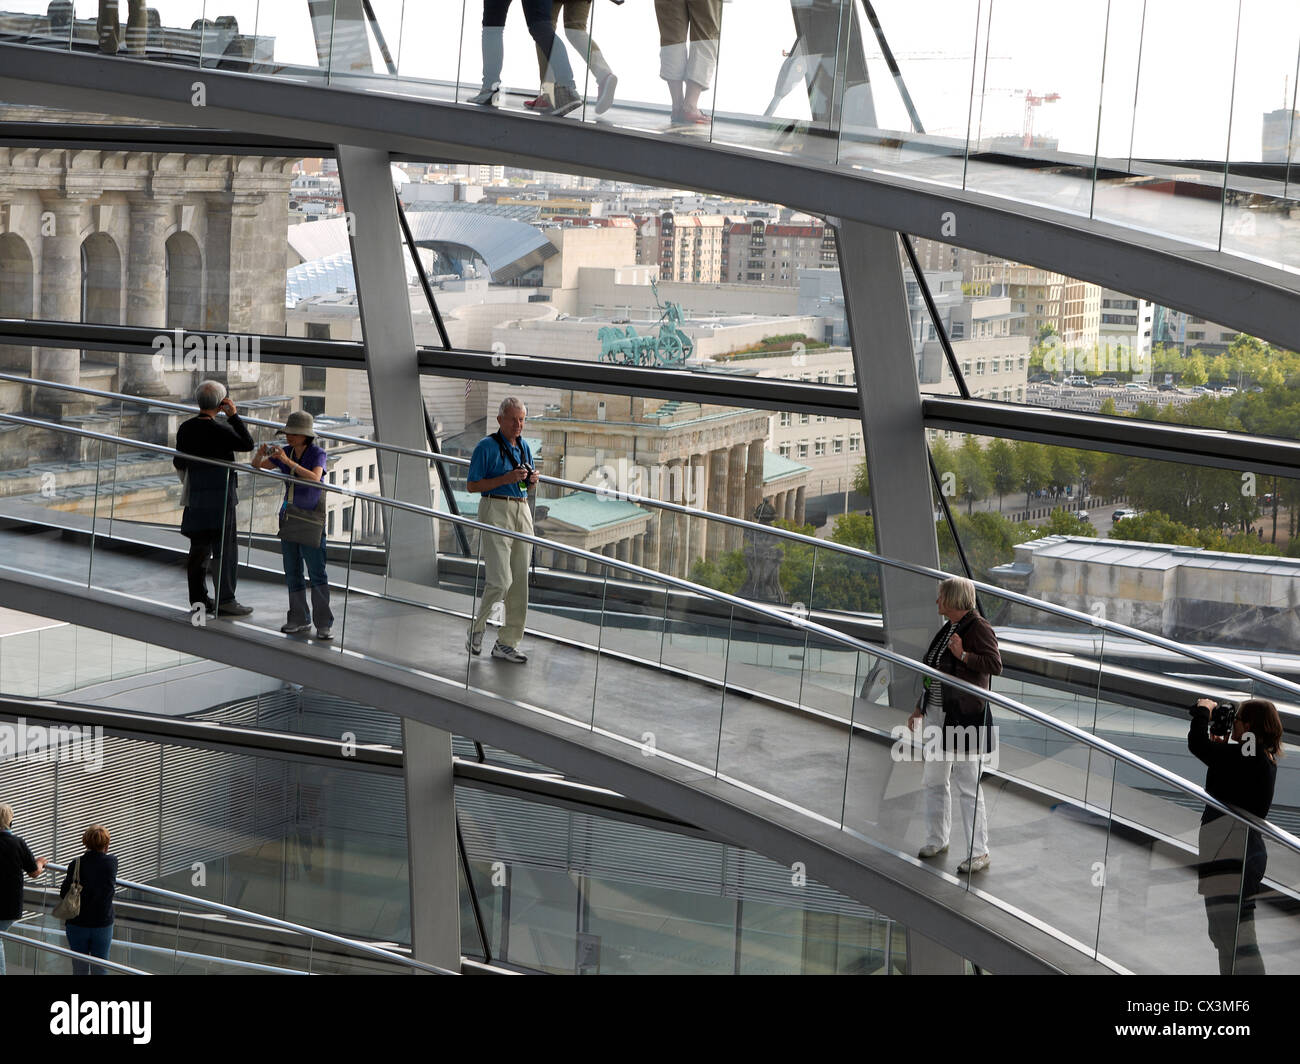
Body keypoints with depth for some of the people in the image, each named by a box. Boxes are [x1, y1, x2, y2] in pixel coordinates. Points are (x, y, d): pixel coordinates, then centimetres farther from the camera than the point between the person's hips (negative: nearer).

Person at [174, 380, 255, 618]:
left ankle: (197, 598, 17)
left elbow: (179, 463, 11)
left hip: (195, 497, 7)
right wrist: (234, 416, -8)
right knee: (225, 549, -1)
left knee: (198, 549, 12)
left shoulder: (185, 429, 4)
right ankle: (225, 600, 0)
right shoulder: (220, 430, -16)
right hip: (219, 497, -7)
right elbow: (247, 444, -10)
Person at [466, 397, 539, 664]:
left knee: (519, 582, 5)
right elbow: (471, 485, -8)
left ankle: (507, 643, 12)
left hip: (522, 511, 7)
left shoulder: (524, 446, 14)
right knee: (500, 581, -15)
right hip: (496, 511, -7)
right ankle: (477, 627, 9)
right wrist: (505, 479, -18)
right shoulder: (486, 447, -6)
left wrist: (532, 479, 1)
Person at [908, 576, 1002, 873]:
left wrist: (963, 655, -29)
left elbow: (995, 665, -22)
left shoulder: (978, 628, -12)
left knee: (968, 786, -5)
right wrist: (919, 708, 25)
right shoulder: (946, 629, 14)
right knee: (934, 781, 16)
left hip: (964, 717, -9)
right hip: (937, 715, 9)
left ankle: (979, 853, 1)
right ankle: (937, 840, 29)